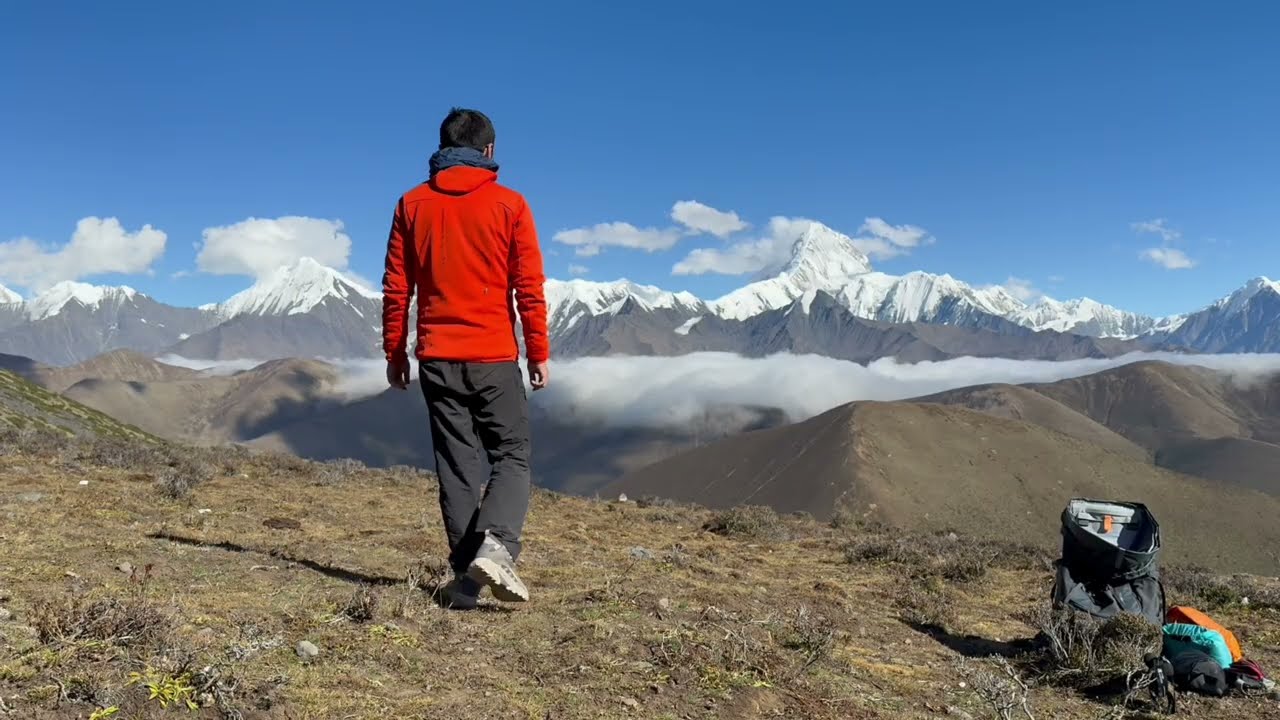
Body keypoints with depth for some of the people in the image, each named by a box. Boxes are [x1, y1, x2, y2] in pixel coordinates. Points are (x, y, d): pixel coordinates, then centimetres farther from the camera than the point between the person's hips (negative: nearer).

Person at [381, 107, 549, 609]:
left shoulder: (412, 204, 7)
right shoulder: (508, 204, -1)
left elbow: (396, 288, 7)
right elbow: (529, 287, -3)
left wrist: (394, 351, 13)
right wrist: (539, 353, 3)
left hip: (436, 358, 3)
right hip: (495, 358, -3)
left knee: (458, 466, 8)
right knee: (512, 457, 6)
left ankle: (466, 578, 7)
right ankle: (495, 546, -17)